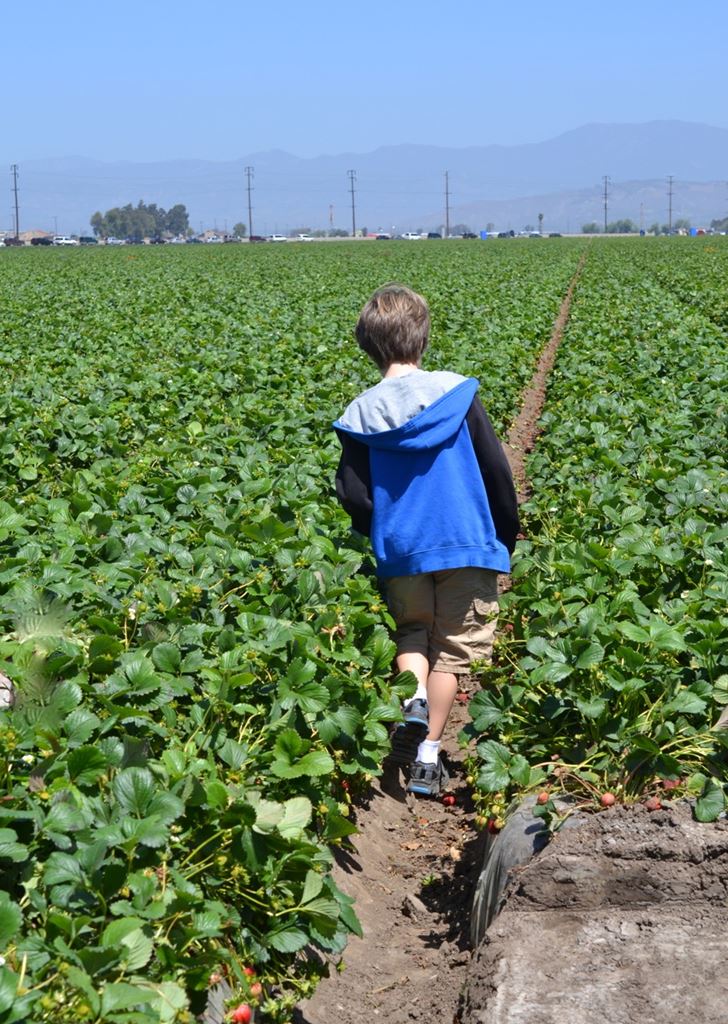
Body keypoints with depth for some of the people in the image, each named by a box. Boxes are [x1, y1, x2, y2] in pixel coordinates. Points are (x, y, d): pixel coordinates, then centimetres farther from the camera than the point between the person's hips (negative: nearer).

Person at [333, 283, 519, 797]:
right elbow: (496, 471, -5)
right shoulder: (457, 395, -8)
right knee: (452, 646, 11)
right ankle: (428, 756, 13)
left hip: (399, 549, 1)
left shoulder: (361, 416, -5)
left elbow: (353, 495, -4)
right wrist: (507, 537, 8)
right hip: (466, 543, -1)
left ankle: (413, 698, -7)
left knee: (412, 631, 22)